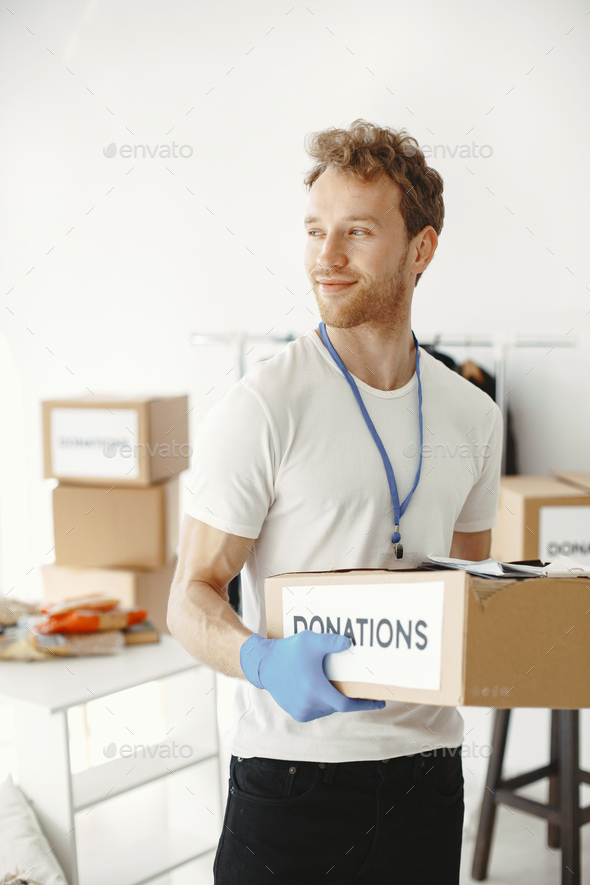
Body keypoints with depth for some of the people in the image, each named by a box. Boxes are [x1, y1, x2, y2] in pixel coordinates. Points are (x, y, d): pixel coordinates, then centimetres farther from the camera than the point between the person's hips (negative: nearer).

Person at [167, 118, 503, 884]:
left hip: (428, 760, 5)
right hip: (295, 766, -4)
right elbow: (191, 599, -11)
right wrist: (263, 661, -29)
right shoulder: (263, 406, -12)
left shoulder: (474, 416, 4)